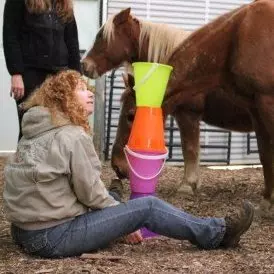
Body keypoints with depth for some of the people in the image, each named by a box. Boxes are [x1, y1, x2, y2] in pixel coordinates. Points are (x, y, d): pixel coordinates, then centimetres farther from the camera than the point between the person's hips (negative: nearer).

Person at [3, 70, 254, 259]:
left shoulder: (36, 133, 13)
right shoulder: (73, 137, -14)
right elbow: (91, 194, -12)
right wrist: (127, 221, 4)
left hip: (26, 231, 10)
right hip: (53, 237, -9)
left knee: (110, 201, 26)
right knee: (147, 207, -4)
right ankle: (218, 234, 9)